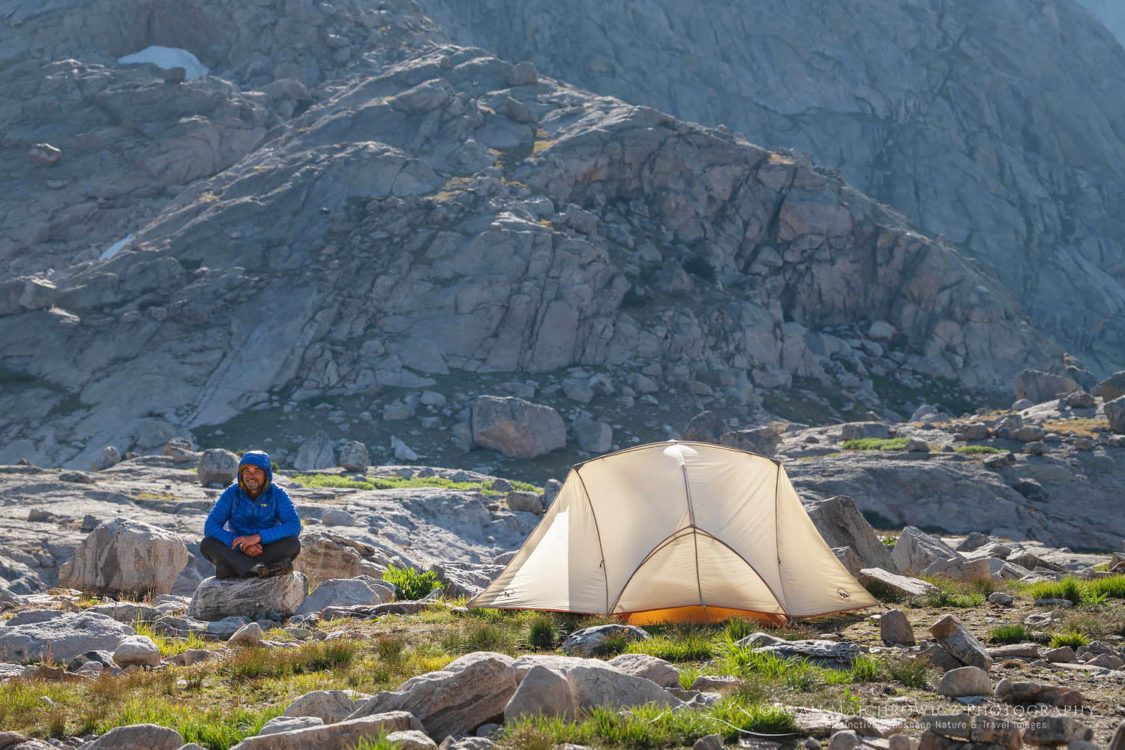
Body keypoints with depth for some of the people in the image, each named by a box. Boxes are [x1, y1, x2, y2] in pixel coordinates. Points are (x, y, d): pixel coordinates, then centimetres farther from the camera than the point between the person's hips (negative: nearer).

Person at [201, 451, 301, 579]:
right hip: (237, 554, 1)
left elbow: (295, 527, -22)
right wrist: (241, 546, -28)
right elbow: (210, 528, -15)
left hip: (269, 553, -1)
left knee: (293, 544, -29)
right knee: (207, 544, -25)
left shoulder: (277, 494, -8)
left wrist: (258, 537, -32)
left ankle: (227, 570, -33)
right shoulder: (231, 493, -7)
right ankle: (262, 570, -41)